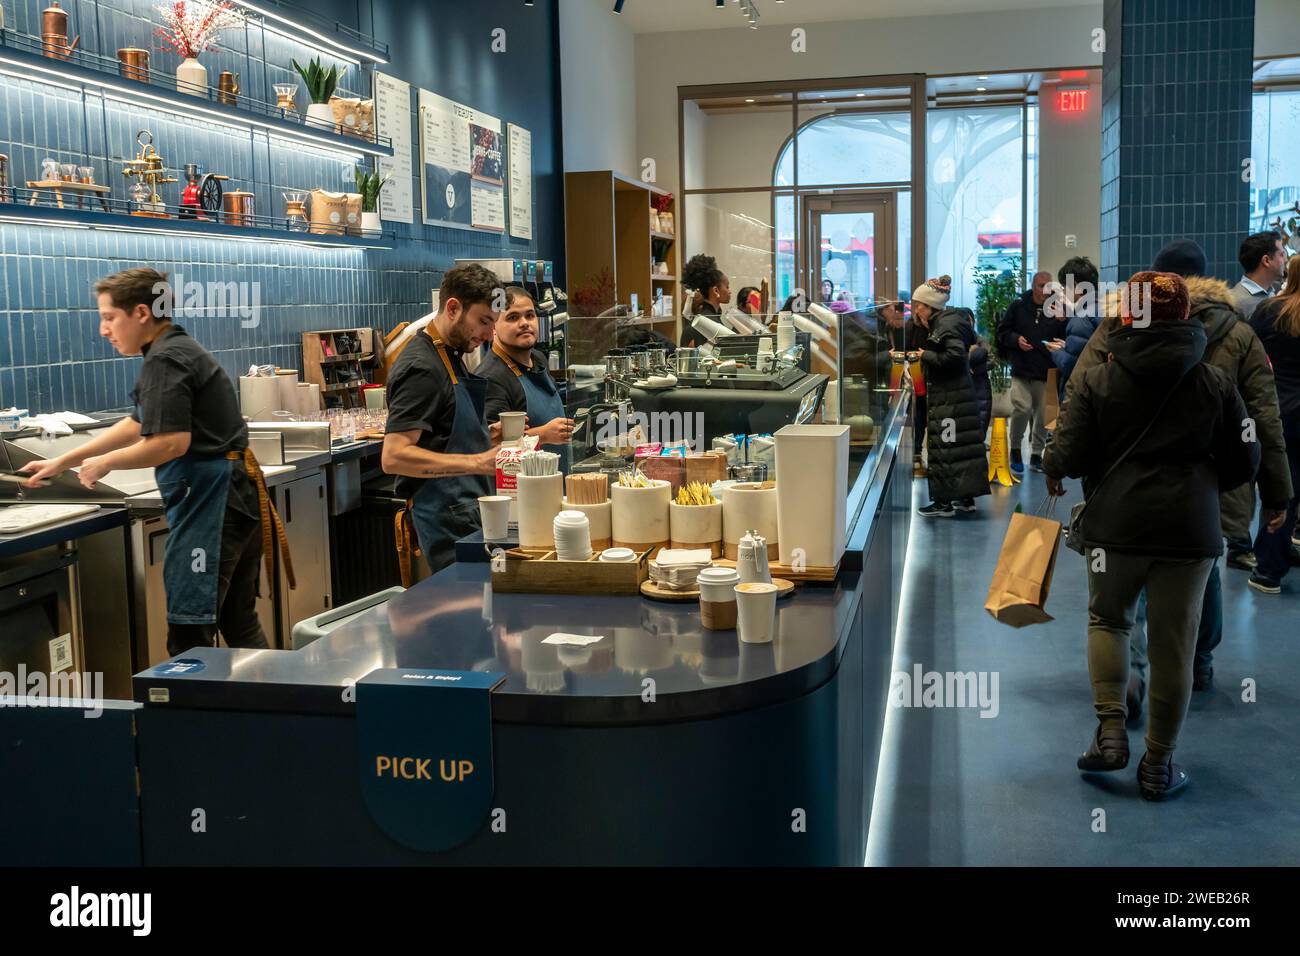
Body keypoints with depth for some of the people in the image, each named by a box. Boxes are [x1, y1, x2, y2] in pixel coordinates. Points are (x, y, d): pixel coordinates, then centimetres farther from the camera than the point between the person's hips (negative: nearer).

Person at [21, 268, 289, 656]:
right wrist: (62, 462, 30)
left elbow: (171, 442, -22)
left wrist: (106, 463, -6)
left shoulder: (164, 361, -11)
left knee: (189, 633, -5)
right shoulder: (182, 350, 20)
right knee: (240, 623, 16)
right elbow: (137, 425, 28)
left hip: (209, 501, -10)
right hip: (240, 494, 10)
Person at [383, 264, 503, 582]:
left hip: (466, 513, 10)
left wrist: (487, 436, 8)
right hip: (447, 520, -10)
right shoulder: (421, 367, -15)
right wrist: (478, 462, -27)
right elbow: (394, 457, -23)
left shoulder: (450, 356, 15)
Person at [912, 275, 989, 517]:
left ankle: (944, 502, -2)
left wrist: (927, 356, -15)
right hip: (956, 395, 10)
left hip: (949, 399, -10)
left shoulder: (947, 325, -14)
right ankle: (966, 497, 19)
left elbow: (955, 356, -25)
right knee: (961, 445, 13)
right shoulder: (942, 322, 15)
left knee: (944, 447, -6)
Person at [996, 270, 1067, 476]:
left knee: (1043, 415, 5)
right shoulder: (1018, 307, 3)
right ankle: (1015, 449, 7)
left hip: (1046, 373, 1)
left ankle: (1036, 455, 21)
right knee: (1022, 408, -15)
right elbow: (1002, 332, 9)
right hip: (1021, 370, -1)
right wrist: (1016, 339, -9)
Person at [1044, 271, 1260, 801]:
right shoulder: (1216, 382, 3)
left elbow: (1070, 456, -7)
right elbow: (1244, 461, 8)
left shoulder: (1095, 379, -4)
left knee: (1107, 619, 21)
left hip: (1116, 523, -1)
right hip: (1190, 528, 1)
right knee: (1174, 644, 9)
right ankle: (1158, 764, 18)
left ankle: (1111, 729, 5)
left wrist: (1052, 469, 15)